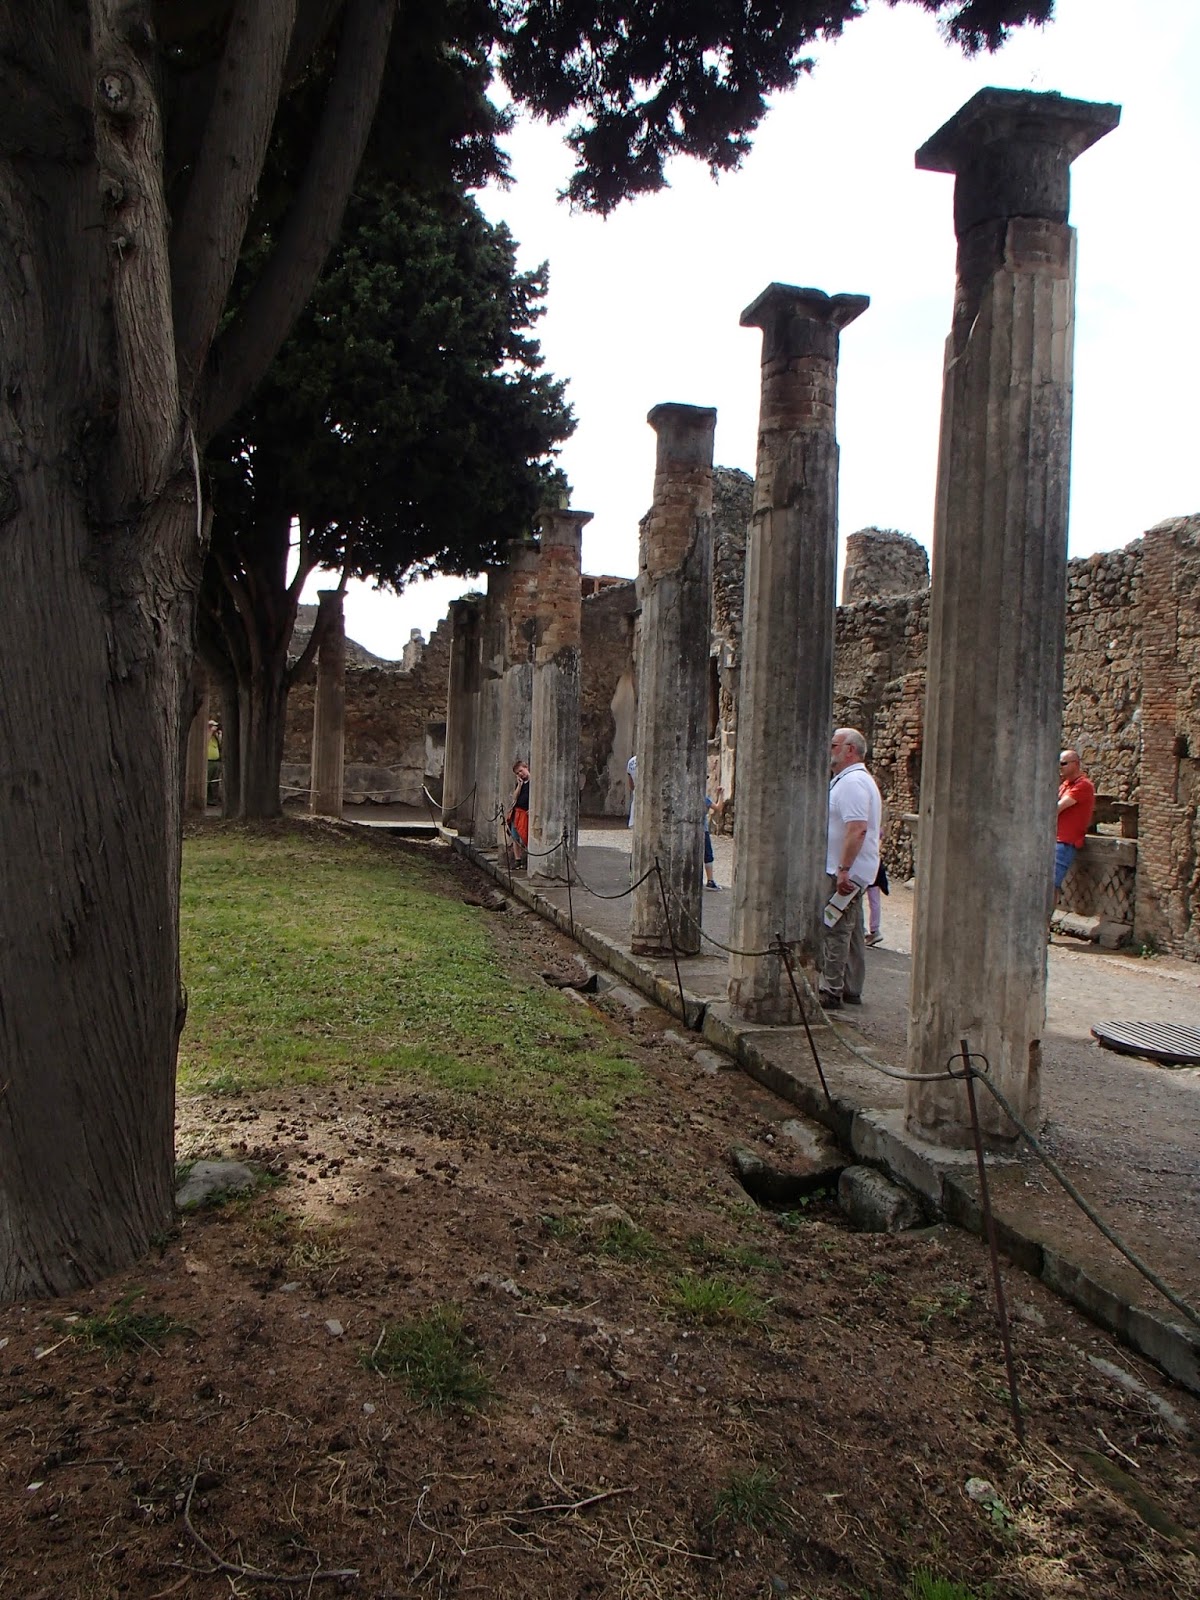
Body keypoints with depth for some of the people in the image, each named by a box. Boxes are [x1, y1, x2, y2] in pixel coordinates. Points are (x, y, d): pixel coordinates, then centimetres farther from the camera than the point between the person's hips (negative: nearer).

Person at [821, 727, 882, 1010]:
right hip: (849, 871, 11)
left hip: (846, 872, -11)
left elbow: (857, 829, -28)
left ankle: (831, 992, -3)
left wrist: (844, 869, -28)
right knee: (851, 932, 15)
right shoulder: (846, 780, 18)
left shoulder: (852, 782, -18)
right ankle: (851, 990, 22)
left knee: (835, 932, -7)